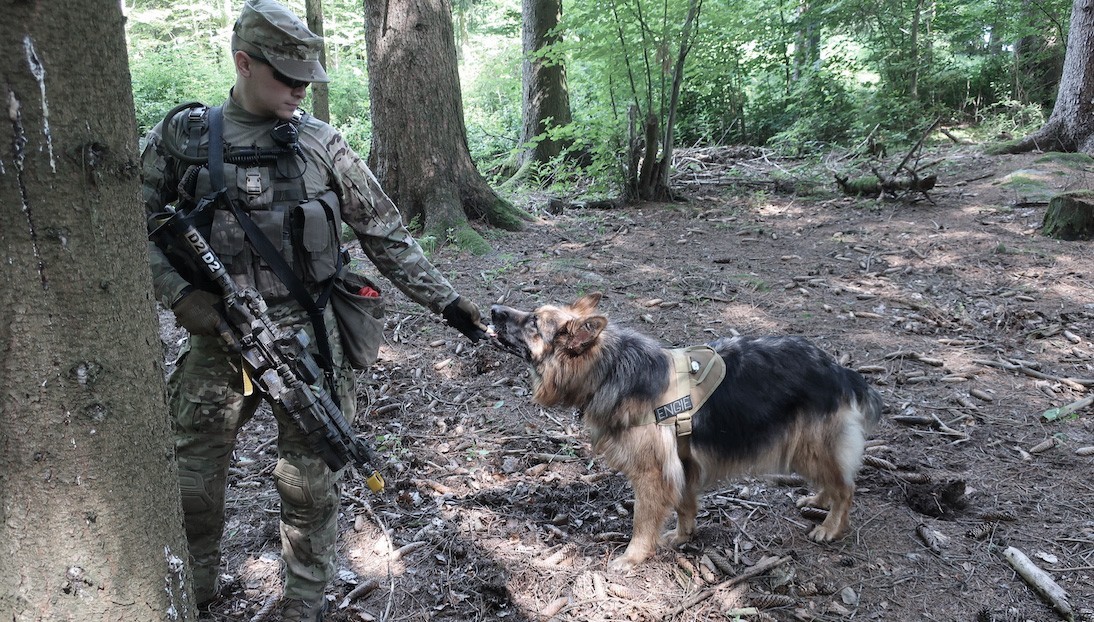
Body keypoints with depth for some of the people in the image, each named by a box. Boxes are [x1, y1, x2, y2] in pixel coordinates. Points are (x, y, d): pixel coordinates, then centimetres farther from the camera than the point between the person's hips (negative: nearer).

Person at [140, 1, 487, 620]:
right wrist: (179, 292, -10)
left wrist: (448, 300, -4)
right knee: (194, 481, 14)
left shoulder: (322, 144, -1)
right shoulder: (182, 135, 1)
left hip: (306, 337, -1)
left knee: (310, 484, 7)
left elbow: (386, 235, 0)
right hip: (217, 338, 1)